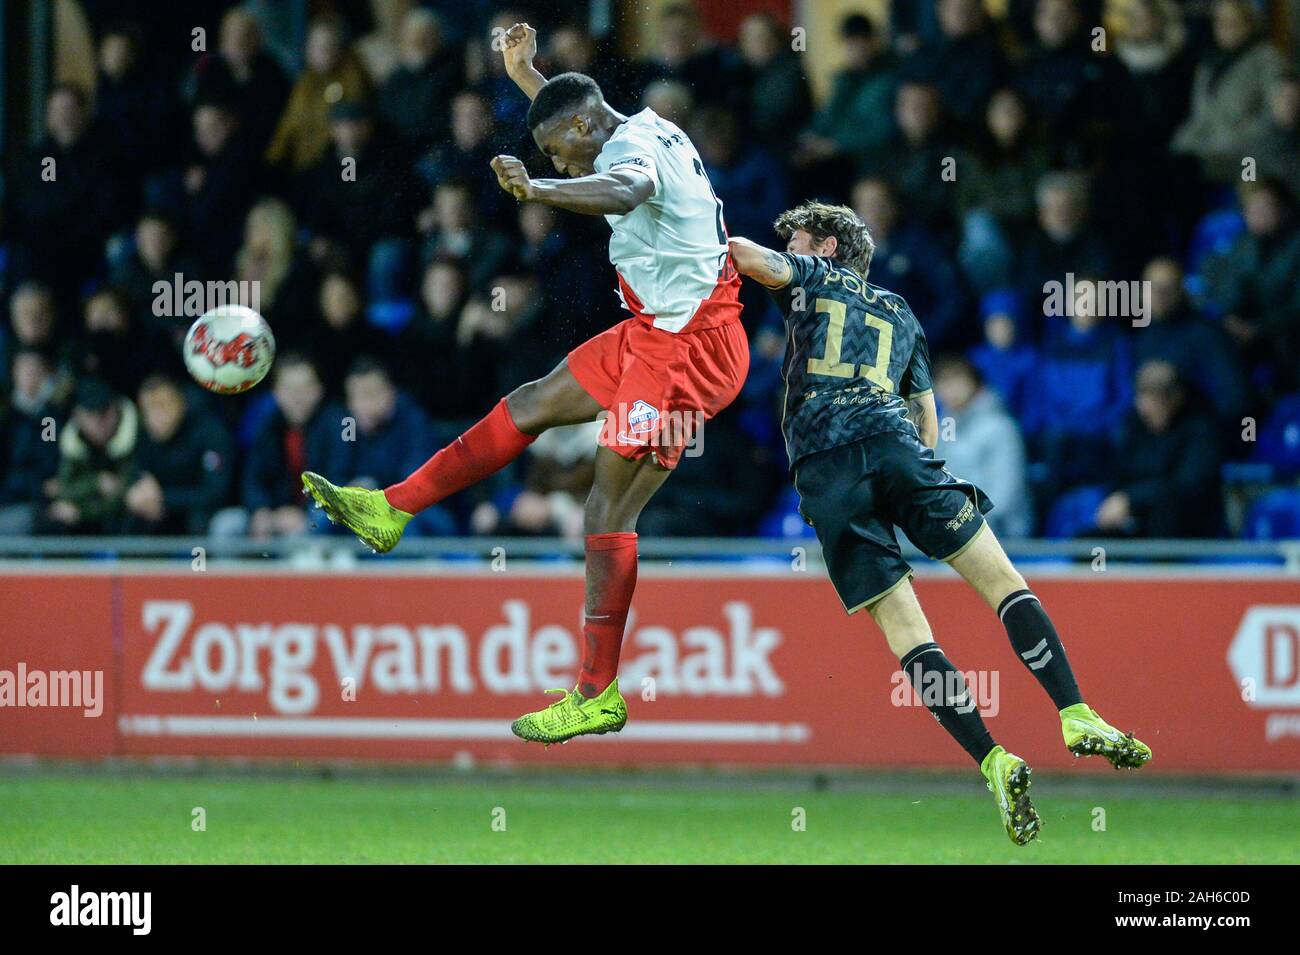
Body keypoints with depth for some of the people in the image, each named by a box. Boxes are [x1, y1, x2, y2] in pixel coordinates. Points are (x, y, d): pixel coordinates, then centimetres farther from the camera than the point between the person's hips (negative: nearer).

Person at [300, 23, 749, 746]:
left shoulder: (635, 146, -18)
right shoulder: (646, 134, 13)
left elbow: (623, 191, -45)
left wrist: (537, 190, -59)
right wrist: (526, 75, 45)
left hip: (684, 350, -10)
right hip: (658, 334, 10)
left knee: (609, 514, -8)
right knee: (534, 405, 17)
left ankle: (599, 697, -4)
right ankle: (393, 510, 26)